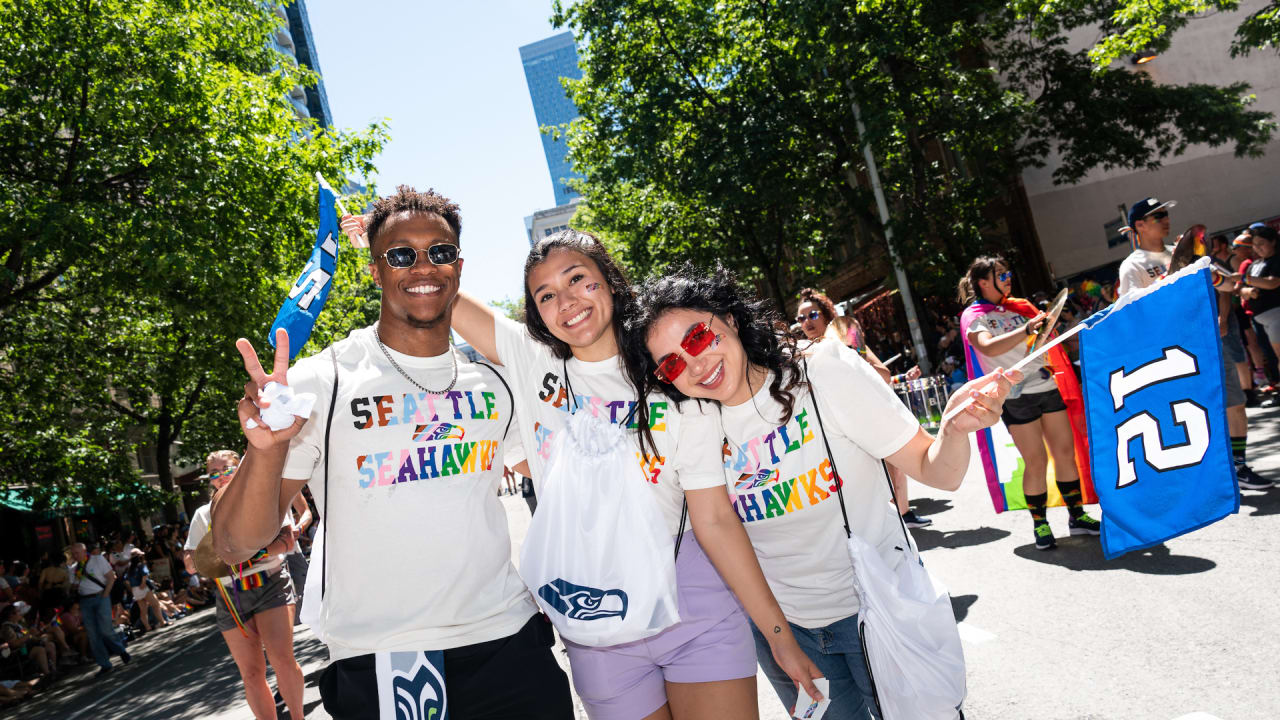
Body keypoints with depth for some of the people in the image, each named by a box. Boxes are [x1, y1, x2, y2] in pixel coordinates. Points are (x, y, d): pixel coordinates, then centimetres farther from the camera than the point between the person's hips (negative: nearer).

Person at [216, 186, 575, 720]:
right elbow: (234, 546, -10)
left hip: (508, 639, 4)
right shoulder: (322, 381, -8)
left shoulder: (494, 380, 5)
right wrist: (267, 451, -28)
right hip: (377, 662, -3)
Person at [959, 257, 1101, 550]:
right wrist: (1026, 330, -32)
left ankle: (1077, 515, 19)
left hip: (1047, 386, 6)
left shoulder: (1017, 307, 17)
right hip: (1017, 395, -6)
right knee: (1036, 461, -3)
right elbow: (989, 347, -24)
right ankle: (1040, 524, 10)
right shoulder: (974, 316, -4)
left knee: (1066, 451, 7)